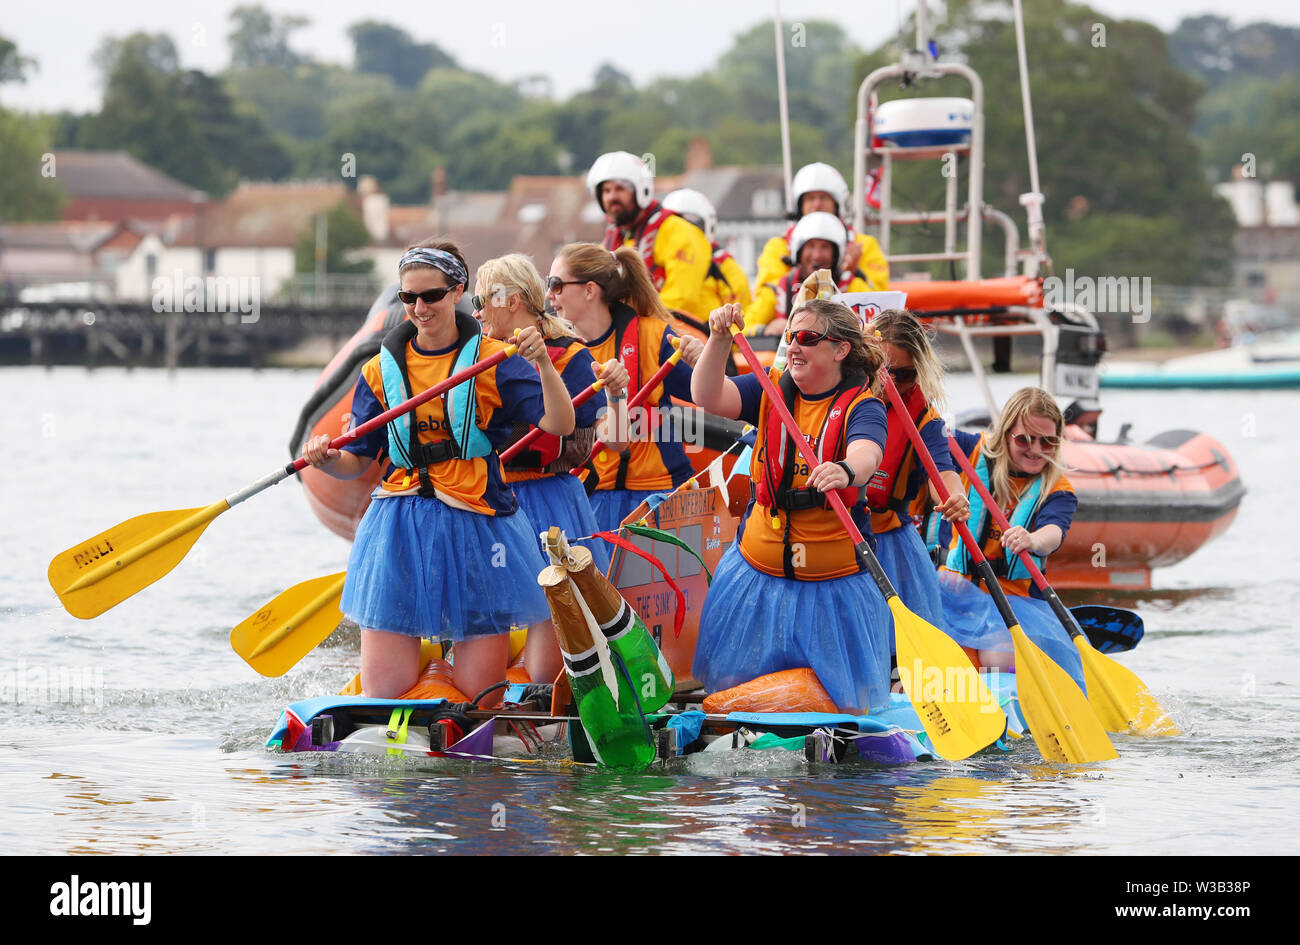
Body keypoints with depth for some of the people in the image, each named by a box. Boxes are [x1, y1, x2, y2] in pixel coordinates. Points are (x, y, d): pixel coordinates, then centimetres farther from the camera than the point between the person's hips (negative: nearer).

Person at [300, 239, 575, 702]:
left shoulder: (493, 360, 1)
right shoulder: (382, 369, 9)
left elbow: (561, 425, -9)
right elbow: (360, 461, 12)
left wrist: (542, 364, -24)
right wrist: (330, 460, -10)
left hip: (475, 525, -2)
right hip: (399, 532, 2)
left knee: (481, 698, -2)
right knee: (384, 691, -4)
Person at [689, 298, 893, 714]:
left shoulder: (861, 406, -10)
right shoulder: (771, 391, 3)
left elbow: (866, 454, -32)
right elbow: (708, 397, -10)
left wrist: (845, 472, -56)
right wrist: (720, 339, -25)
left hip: (836, 578, -4)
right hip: (762, 567, 4)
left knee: (840, 691, 7)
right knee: (740, 679, 11)